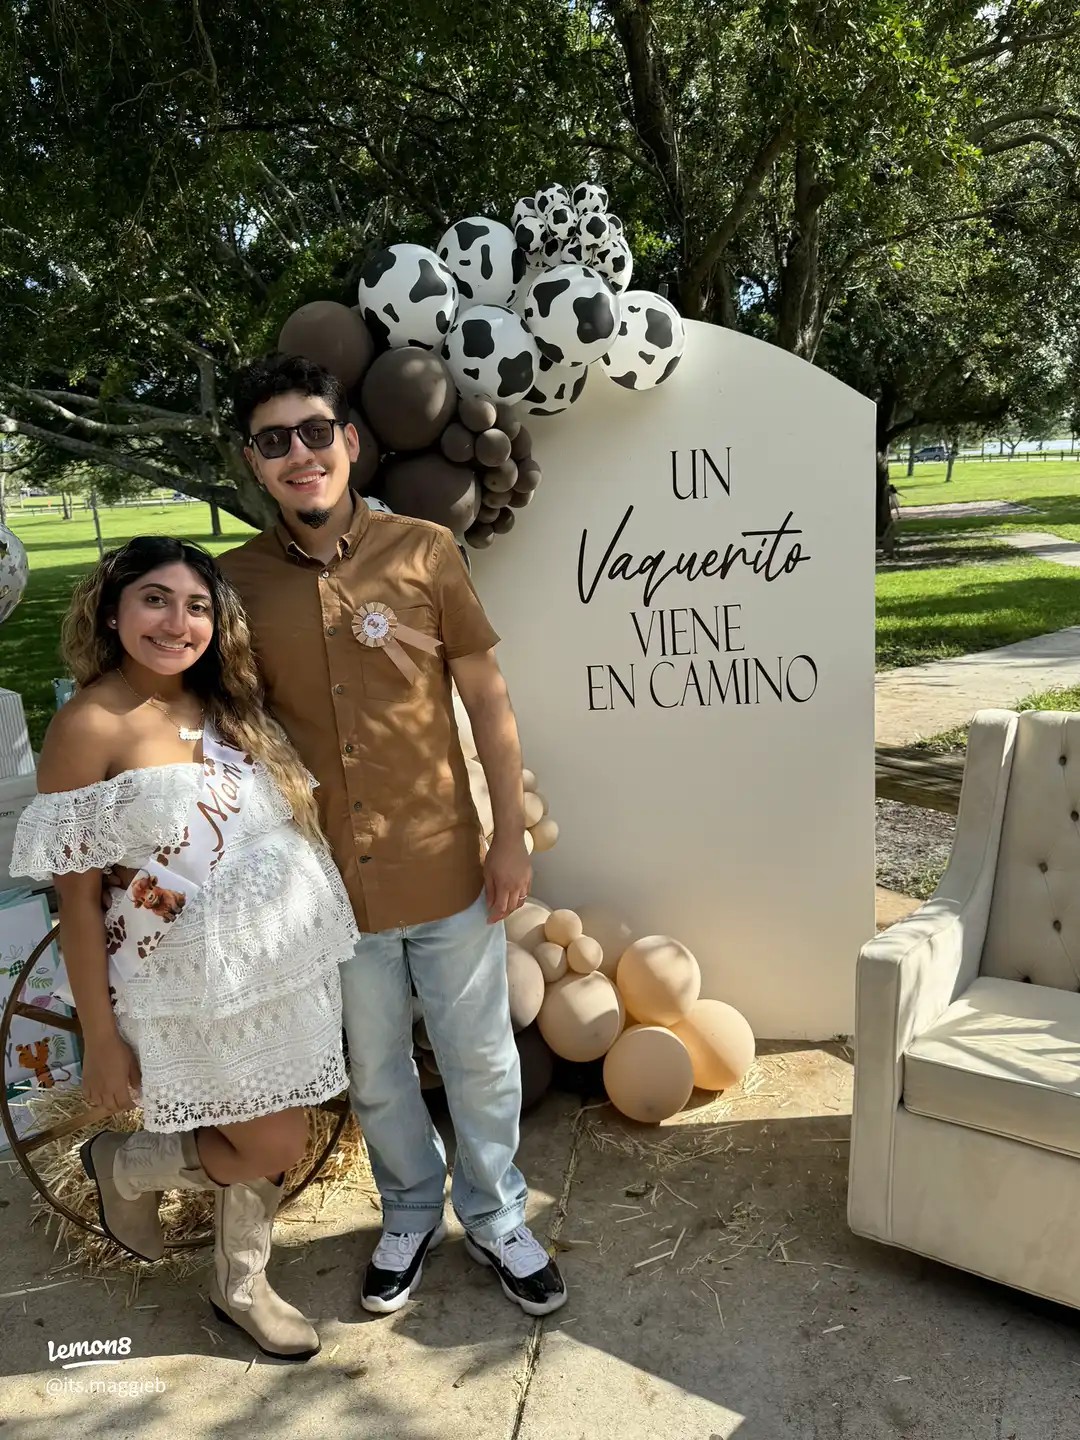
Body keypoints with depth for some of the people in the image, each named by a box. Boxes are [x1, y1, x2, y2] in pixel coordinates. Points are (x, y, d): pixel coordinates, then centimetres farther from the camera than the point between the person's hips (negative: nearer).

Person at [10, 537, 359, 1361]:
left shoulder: (230, 706, 4)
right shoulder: (89, 726, -15)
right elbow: (75, 897, -12)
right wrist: (100, 1037, -10)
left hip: (286, 963, 6)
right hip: (193, 984, -6)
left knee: (266, 1142, 18)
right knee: (273, 1149, 6)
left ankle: (242, 1286, 44)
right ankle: (124, 1167, 33)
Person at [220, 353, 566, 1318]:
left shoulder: (424, 551, -8)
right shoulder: (237, 580, -4)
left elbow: (489, 701, -3)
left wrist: (512, 837, -5)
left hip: (446, 871, -1)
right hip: (332, 882, 1)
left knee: (480, 1057, 15)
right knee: (376, 1072, 20)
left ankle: (496, 1218, 41)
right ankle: (412, 1214, 47)